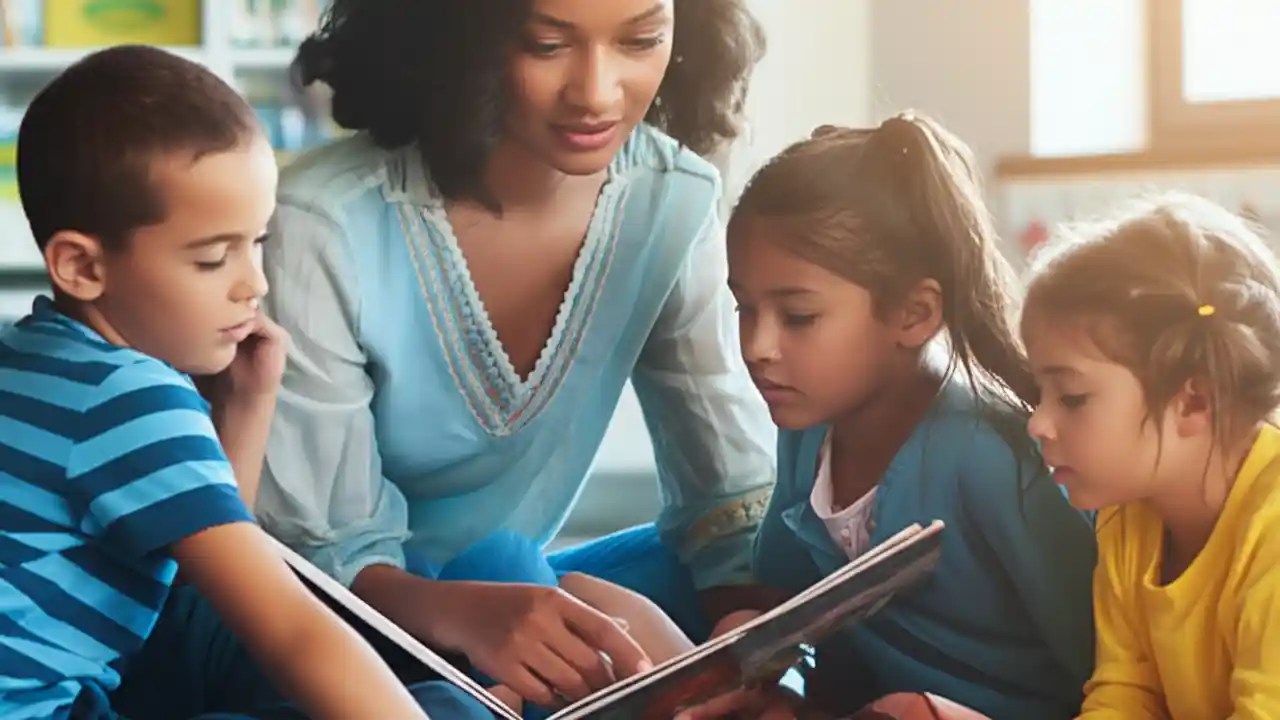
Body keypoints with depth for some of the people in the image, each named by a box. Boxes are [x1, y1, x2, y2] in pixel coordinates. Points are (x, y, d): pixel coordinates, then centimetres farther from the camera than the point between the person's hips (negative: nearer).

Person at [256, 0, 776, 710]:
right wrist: (460, 613, -44)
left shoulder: (674, 201, -11)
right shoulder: (324, 226, -26)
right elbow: (318, 555, -22)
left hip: (516, 594, 5)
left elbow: (734, 493, -7)